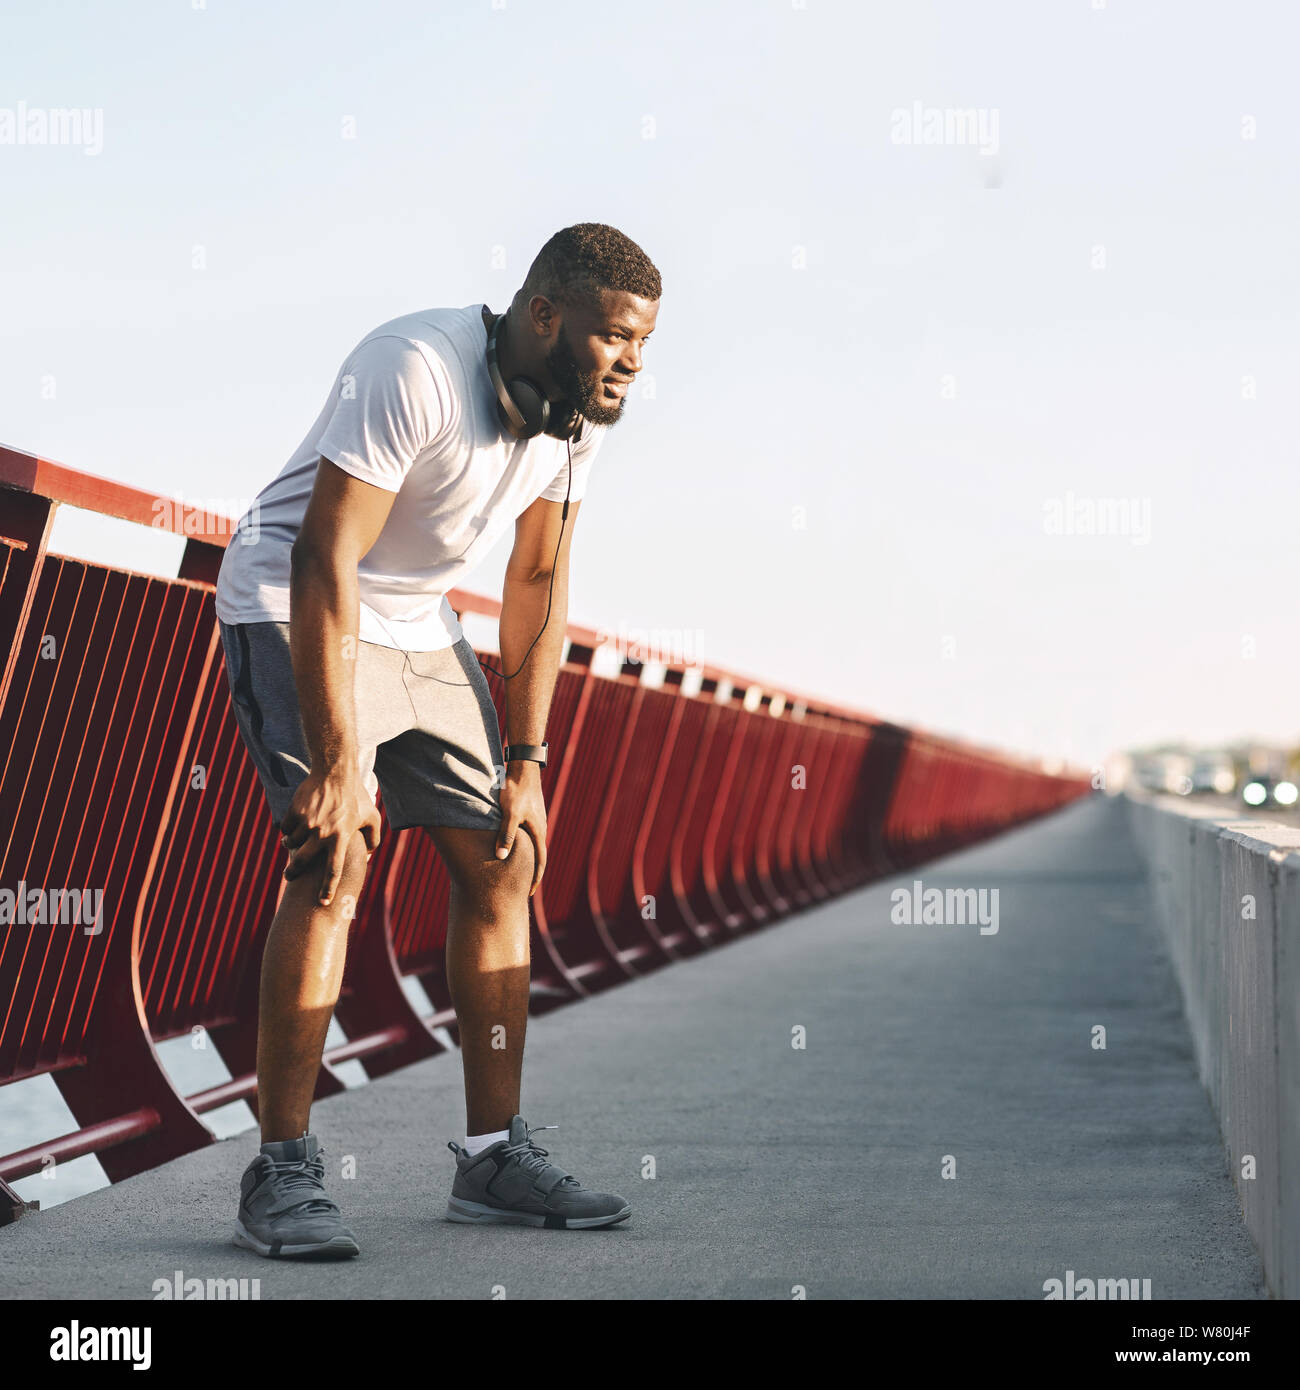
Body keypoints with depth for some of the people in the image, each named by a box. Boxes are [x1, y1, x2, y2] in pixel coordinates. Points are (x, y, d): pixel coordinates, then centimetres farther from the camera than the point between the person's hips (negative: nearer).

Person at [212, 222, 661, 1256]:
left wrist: (526, 761, 2)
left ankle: (495, 1157, 10)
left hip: (421, 626, 8)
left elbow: (539, 581, 5)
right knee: (338, 855, -22)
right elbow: (322, 562, -29)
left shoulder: (580, 413, -5)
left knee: (503, 858, 1)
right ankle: (283, 1173, -14)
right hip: (294, 605, -8)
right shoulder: (419, 372, -28)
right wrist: (335, 765, -31)